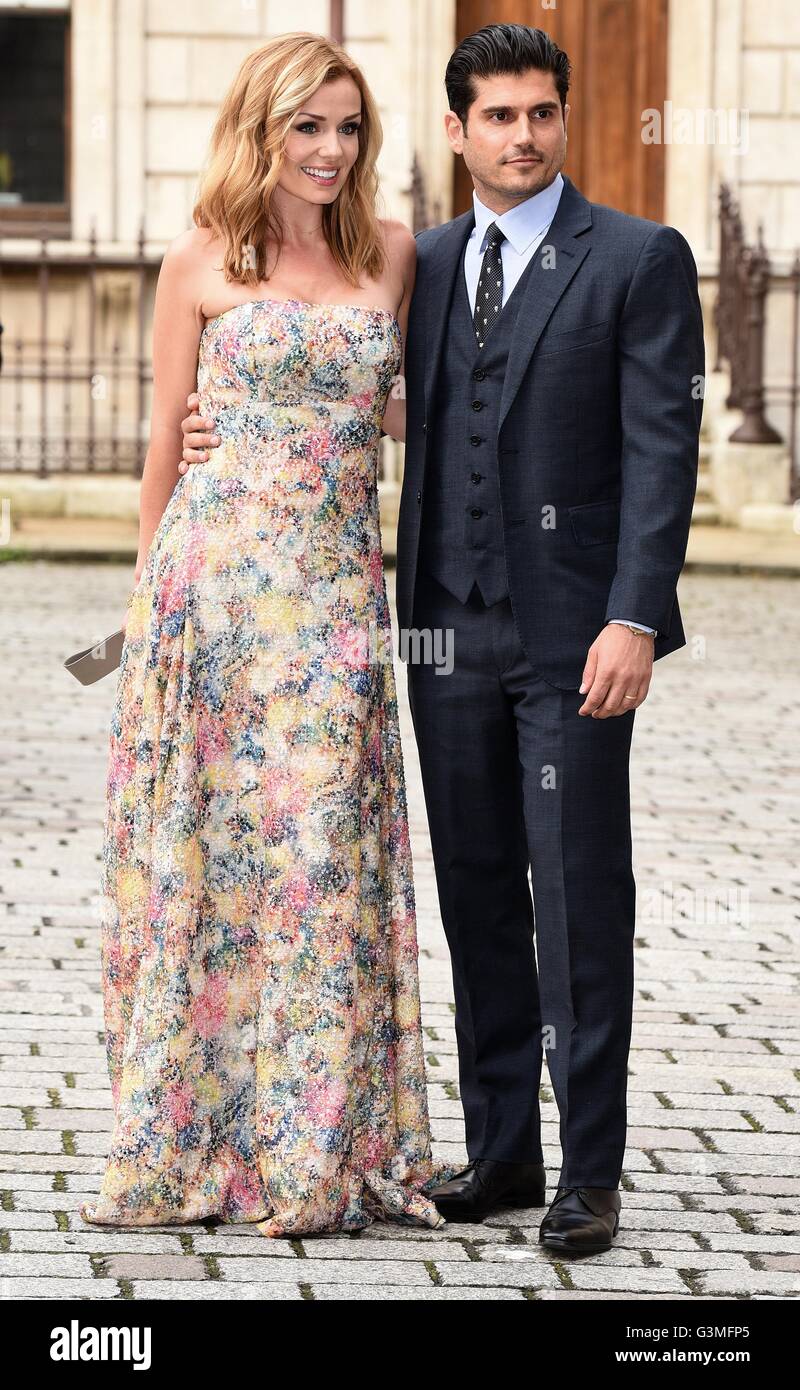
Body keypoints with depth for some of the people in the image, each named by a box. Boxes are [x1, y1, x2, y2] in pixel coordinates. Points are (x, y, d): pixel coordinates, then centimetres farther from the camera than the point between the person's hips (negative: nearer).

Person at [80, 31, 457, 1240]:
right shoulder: (204, 260, 2)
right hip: (217, 576, -2)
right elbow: (166, 432, 7)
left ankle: (318, 1149, 6)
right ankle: (193, 1135, 8)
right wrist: (154, 586, 8)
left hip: (337, 587, 2)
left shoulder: (391, 254, 9)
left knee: (326, 848, 0)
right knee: (207, 850, 0)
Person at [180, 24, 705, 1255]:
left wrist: (635, 618, -17)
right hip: (450, 631, 5)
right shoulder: (423, 266, 12)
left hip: (574, 632, -5)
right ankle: (501, 1149, 19)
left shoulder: (640, 261, -3)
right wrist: (232, 428, 5)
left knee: (580, 900, -3)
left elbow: (662, 448, -9)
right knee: (477, 892, 9)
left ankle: (591, 1172, 3)